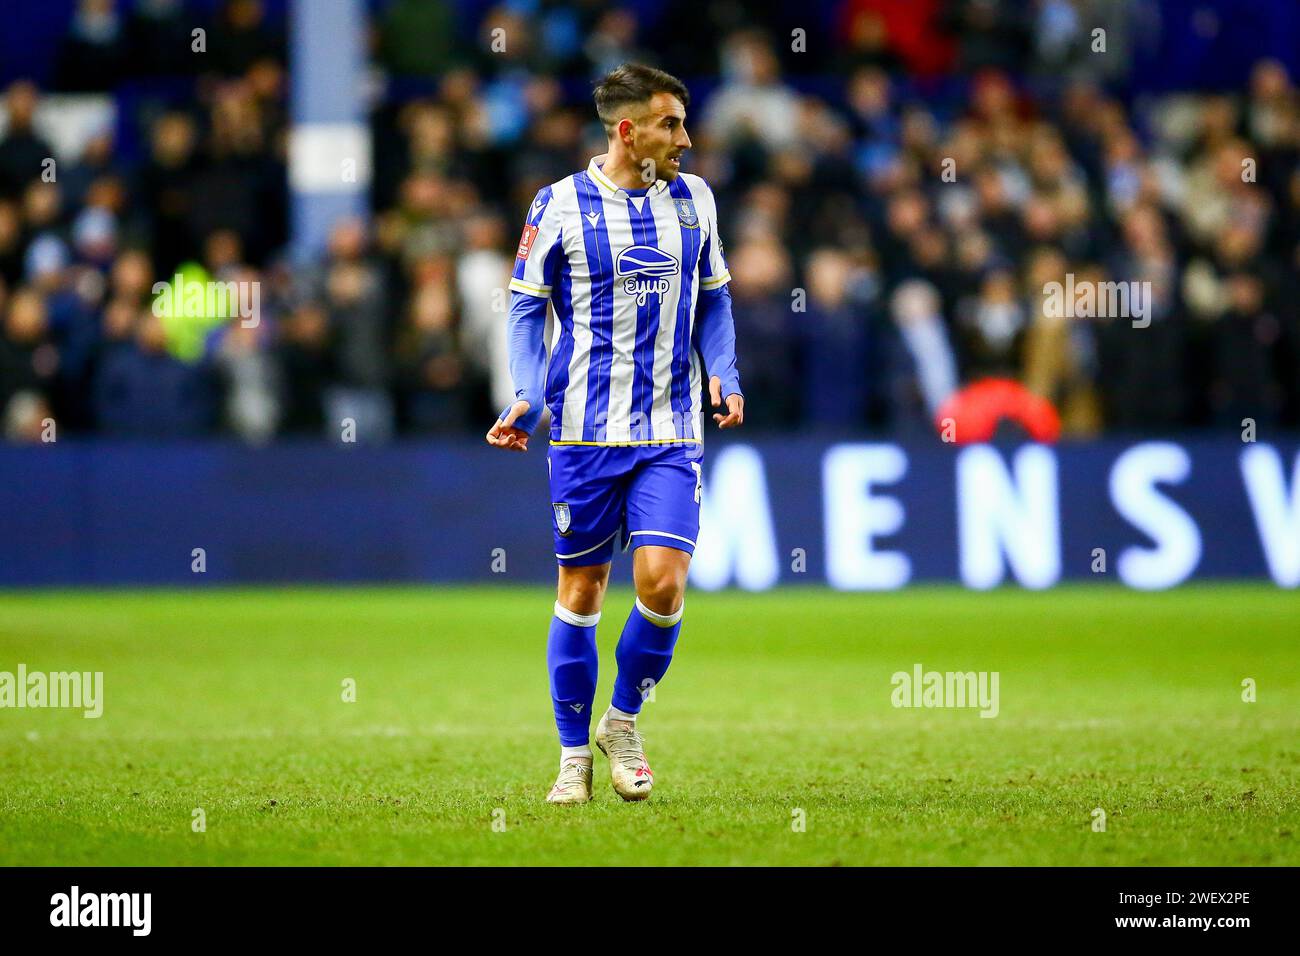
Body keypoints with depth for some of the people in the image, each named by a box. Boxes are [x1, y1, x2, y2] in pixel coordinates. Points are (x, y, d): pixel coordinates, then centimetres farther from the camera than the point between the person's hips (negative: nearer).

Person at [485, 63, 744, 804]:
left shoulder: (694, 200, 7)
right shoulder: (561, 205, -3)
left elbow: (713, 299, 17)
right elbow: (528, 307, 4)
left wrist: (724, 376, 1)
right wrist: (529, 397, -10)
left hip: (672, 435, 2)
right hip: (586, 430, -2)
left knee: (663, 582, -12)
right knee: (581, 589, 3)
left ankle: (623, 721, 13)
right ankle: (575, 754, 16)